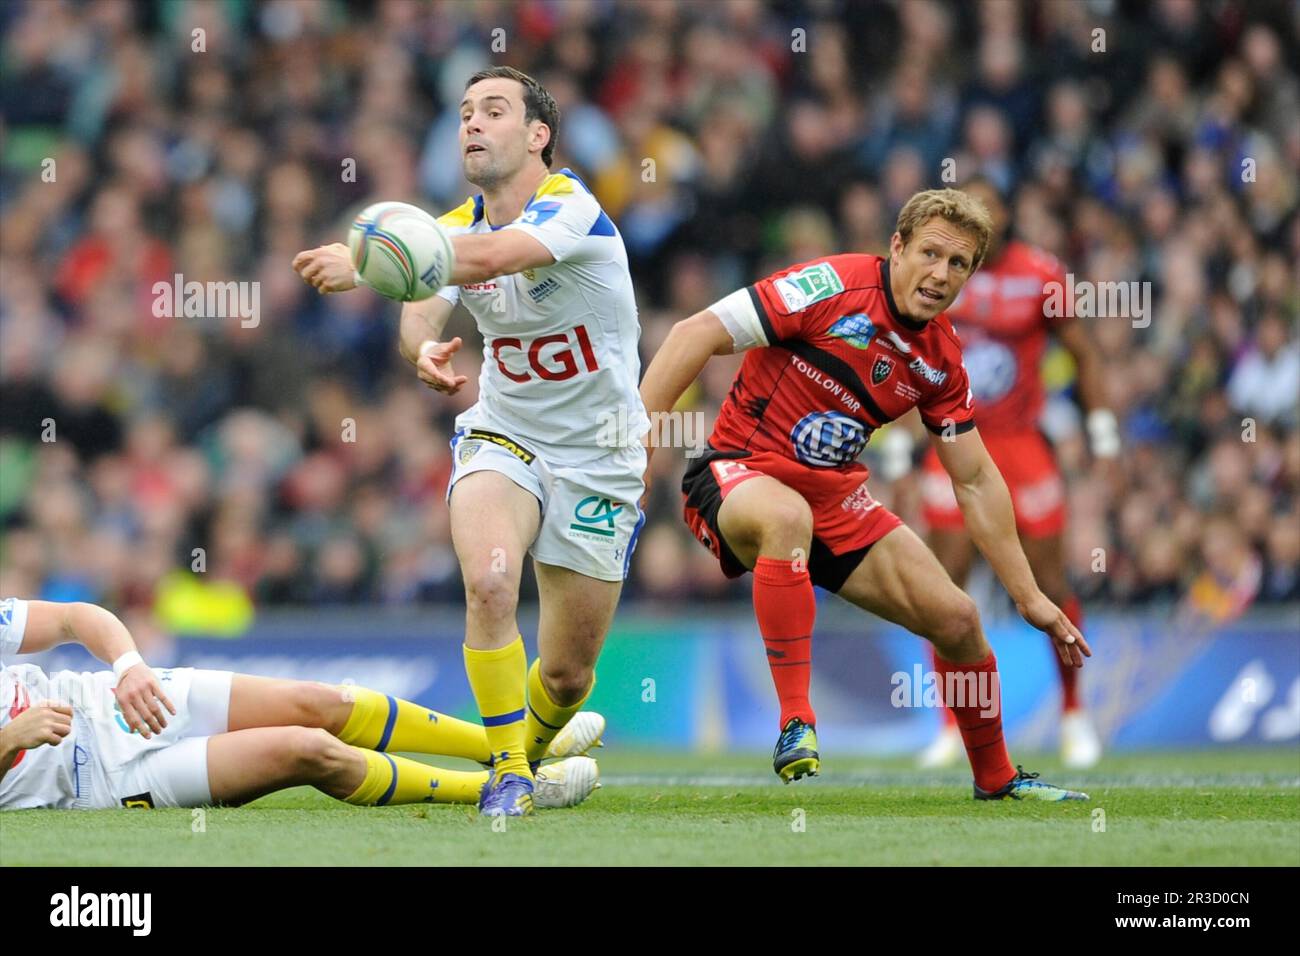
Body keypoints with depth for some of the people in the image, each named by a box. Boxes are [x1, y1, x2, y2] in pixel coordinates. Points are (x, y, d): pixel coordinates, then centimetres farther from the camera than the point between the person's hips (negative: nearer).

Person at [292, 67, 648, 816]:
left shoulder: (570, 208, -20)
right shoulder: (454, 228, 0)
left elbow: (489, 258, -39)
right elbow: (421, 312, -15)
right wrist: (424, 348, -41)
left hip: (599, 464, -3)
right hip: (502, 437, 3)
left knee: (568, 675, 5)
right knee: (490, 579, -29)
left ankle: (530, 747, 39)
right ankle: (509, 773, -17)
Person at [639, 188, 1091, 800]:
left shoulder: (940, 359, 3)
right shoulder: (833, 287, -17)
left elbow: (976, 482, 11)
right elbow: (697, 334, -19)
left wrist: (1029, 598, 10)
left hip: (835, 498, 6)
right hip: (739, 474, -6)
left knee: (956, 619, 0)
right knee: (788, 518, -42)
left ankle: (996, 778, 25)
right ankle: (795, 723, -38)